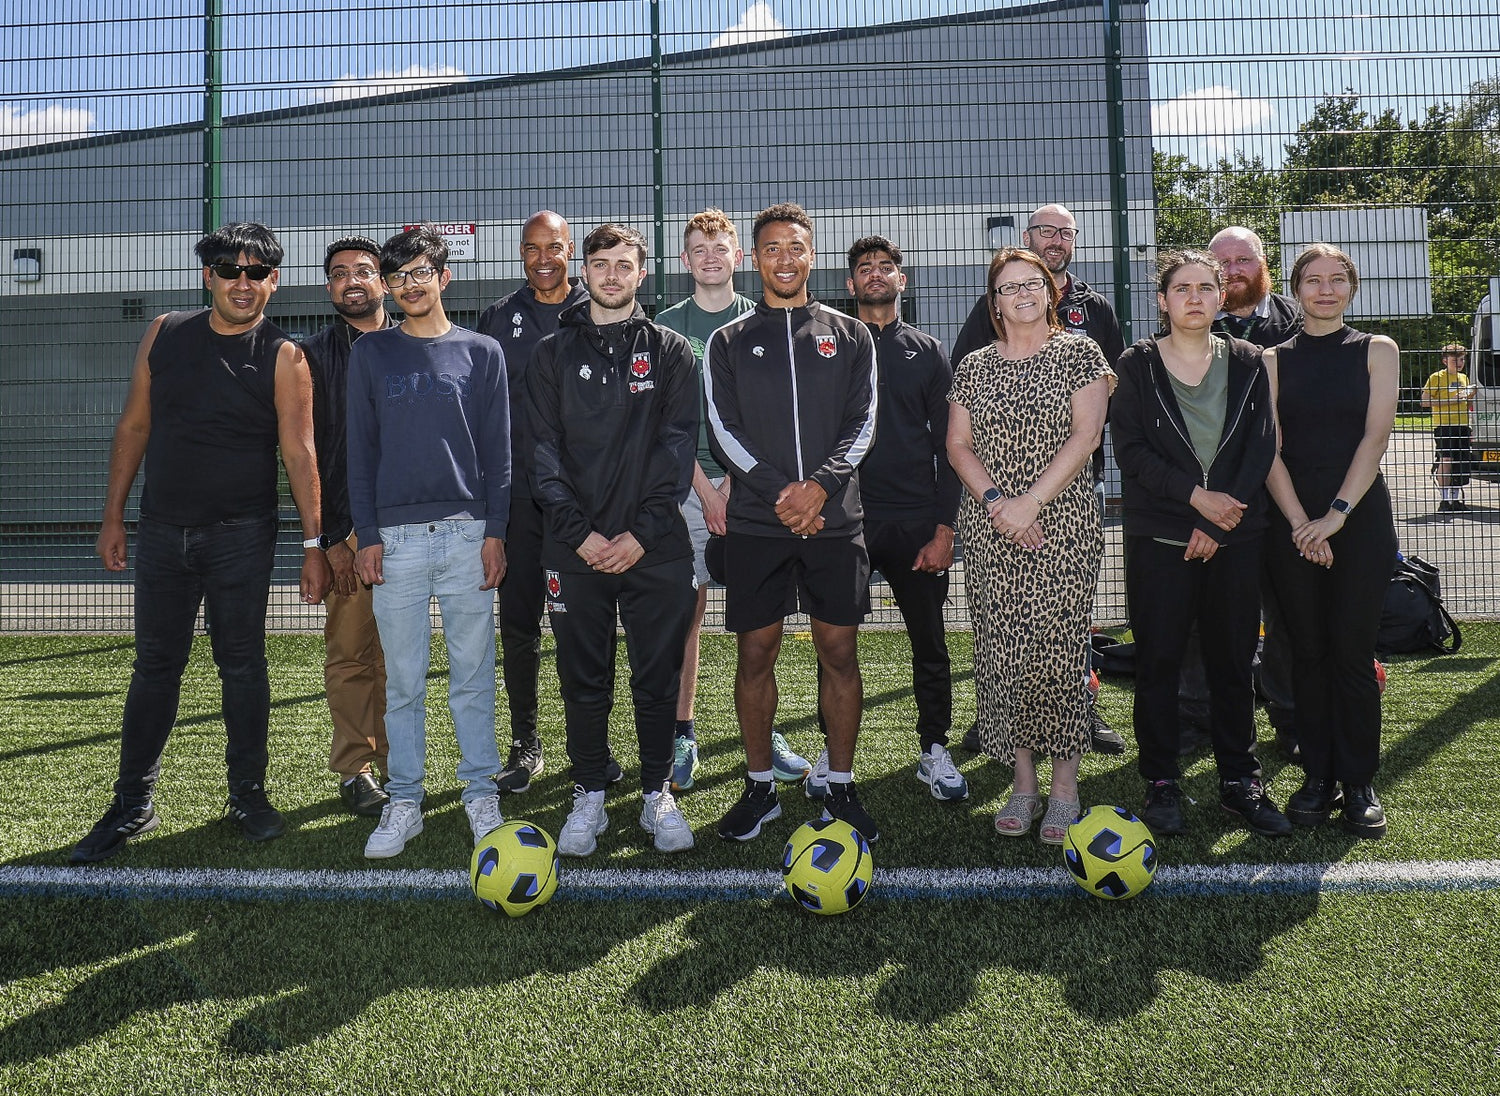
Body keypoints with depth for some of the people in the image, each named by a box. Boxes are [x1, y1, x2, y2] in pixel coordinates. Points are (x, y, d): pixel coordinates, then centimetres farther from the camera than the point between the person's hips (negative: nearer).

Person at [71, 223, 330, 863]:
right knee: (154, 667, 9)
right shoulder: (165, 334, 6)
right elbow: (134, 426, 10)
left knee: (242, 666, 5)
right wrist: (112, 516, 8)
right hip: (161, 533, 3)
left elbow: (298, 452, -7)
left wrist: (314, 544, -11)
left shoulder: (283, 358, -3)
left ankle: (247, 796, 19)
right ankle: (132, 806, 19)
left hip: (241, 539, -3)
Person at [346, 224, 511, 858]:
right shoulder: (370, 353, 10)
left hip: (469, 535, 0)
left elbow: (498, 450, 6)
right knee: (403, 681, 5)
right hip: (395, 537, 1)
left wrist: (495, 531, -2)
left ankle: (481, 793, 16)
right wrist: (366, 535, 0)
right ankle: (404, 803, 15)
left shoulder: (482, 353, 9)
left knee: (474, 675, 5)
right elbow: (360, 448, 8)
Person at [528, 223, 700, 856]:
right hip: (575, 546, 1)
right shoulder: (554, 353, 9)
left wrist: (642, 531, -10)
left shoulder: (669, 351, 7)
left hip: (655, 545, -1)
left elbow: (678, 446, 0)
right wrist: (579, 531, -9)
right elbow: (544, 449, 3)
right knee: (583, 679, 7)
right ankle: (588, 796, 20)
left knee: (657, 677, 5)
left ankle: (658, 793, 19)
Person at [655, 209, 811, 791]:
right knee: (685, 609, 0)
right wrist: (707, 490, -7)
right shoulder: (668, 325, 7)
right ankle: (682, 734, 8)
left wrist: (736, 481, -8)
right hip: (690, 484, 0)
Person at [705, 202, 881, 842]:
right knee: (756, 653, 3)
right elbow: (724, 430, 0)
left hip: (834, 520, 0)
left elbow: (862, 423, 3)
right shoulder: (729, 341, 9)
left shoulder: (849, 335, 11)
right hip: (755, 521, 0)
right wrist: (779, 491, -12)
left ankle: (841, 788, 16)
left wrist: (820, 485, -13)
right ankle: (760, 787, 17)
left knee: (840, 652, 3)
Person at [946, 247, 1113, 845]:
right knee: (1000, 651, 1)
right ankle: (1022, 781, 12)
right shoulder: (974, 366, 12)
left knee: (1057, 649, -5)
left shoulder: (1079, 353, 4)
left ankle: (1064, 785, 7)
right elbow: (958, 445, 9)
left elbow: (1085, 435, -5)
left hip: (1062, 525, -3)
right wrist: (994, 500, -7)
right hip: (988, 530, 3)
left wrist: (1031, 501, -13)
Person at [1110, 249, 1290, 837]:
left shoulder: (1247, 362, 9)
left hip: (1234, 534, 2)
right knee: (1158, 661, 2)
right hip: (1159, 536, -2)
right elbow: (1130, 449, -5)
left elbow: (1262, 446, 2)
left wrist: (1219, 520, -8)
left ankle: (1240, 781, 19)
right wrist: (1196, 496, -14)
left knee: (1234, 660, 7)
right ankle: (1161, 783, 13)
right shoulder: (1137, 365, 2)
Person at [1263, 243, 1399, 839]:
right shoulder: (1274, 360, 9)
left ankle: (1359, 782, 10)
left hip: (1361, 517, -1)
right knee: (1309, 651, 4)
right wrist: (1301, 523, -10)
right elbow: (1269, 448, 1)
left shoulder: (1377, 351, 7)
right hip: (1294, 522, 1)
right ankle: (1318, 776, 14)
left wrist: (1336, 514, -14)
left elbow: (1375, 437, -4)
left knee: (1352, 651, -1)